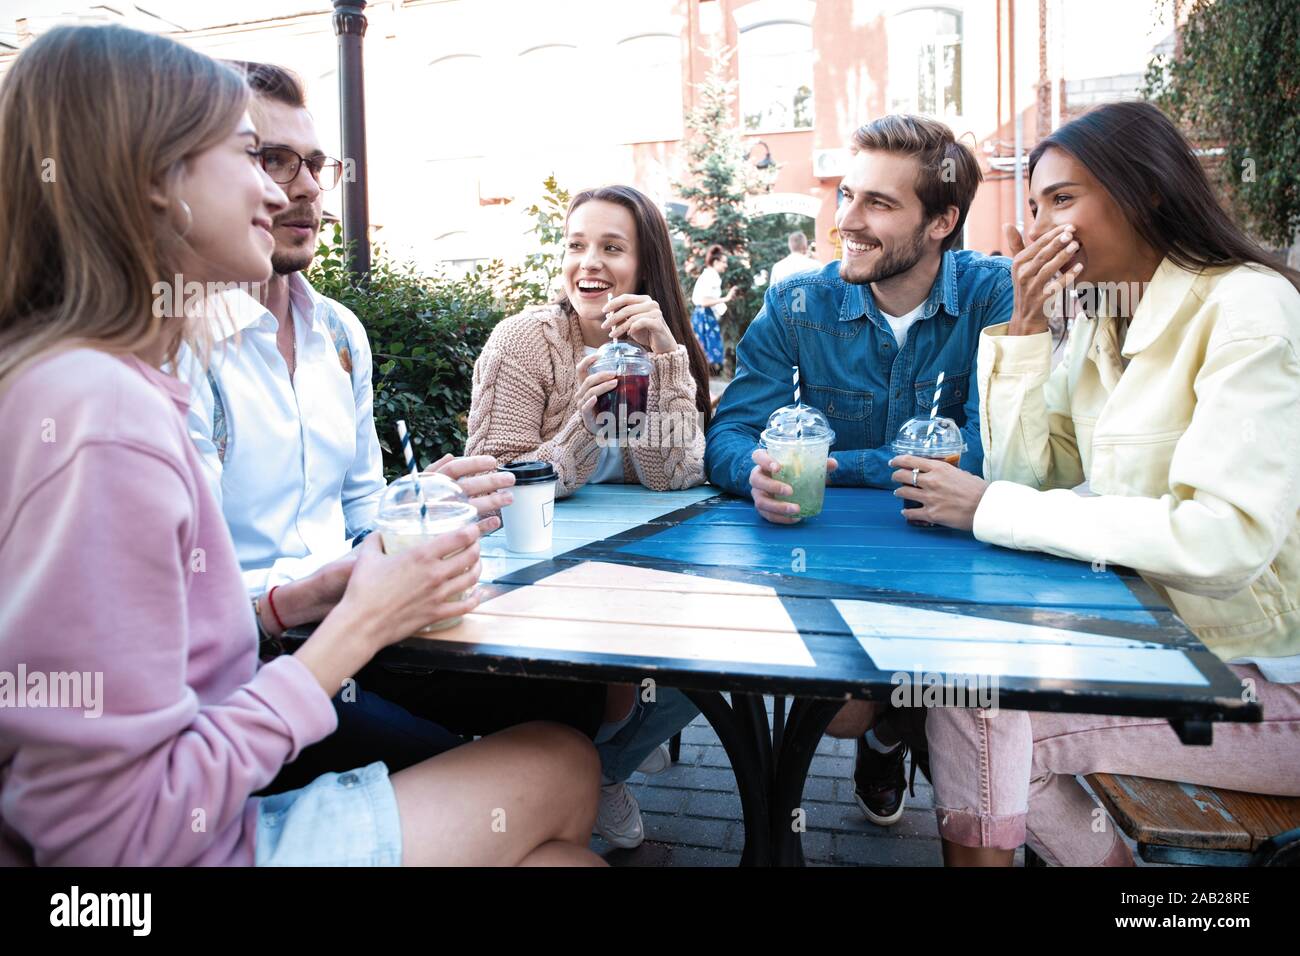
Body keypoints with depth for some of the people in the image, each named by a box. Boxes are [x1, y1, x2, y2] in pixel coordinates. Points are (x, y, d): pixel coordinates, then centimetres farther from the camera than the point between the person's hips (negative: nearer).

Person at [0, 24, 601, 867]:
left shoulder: (95, 382, 4)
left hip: (209, 812, 8)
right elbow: (124, 832, -24)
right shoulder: (100, 417, -26)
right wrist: (356, 628, -17)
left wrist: (325, 591, -3)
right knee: (561, 767, 4)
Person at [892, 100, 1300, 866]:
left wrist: (991, 509, -23)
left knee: (977, 710, -17)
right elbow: (1025, 473, 1)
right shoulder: (1100, 321, 7)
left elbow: (1225, 539, -28)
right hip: (1161, 632, 7)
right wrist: (1026, 327, -8)